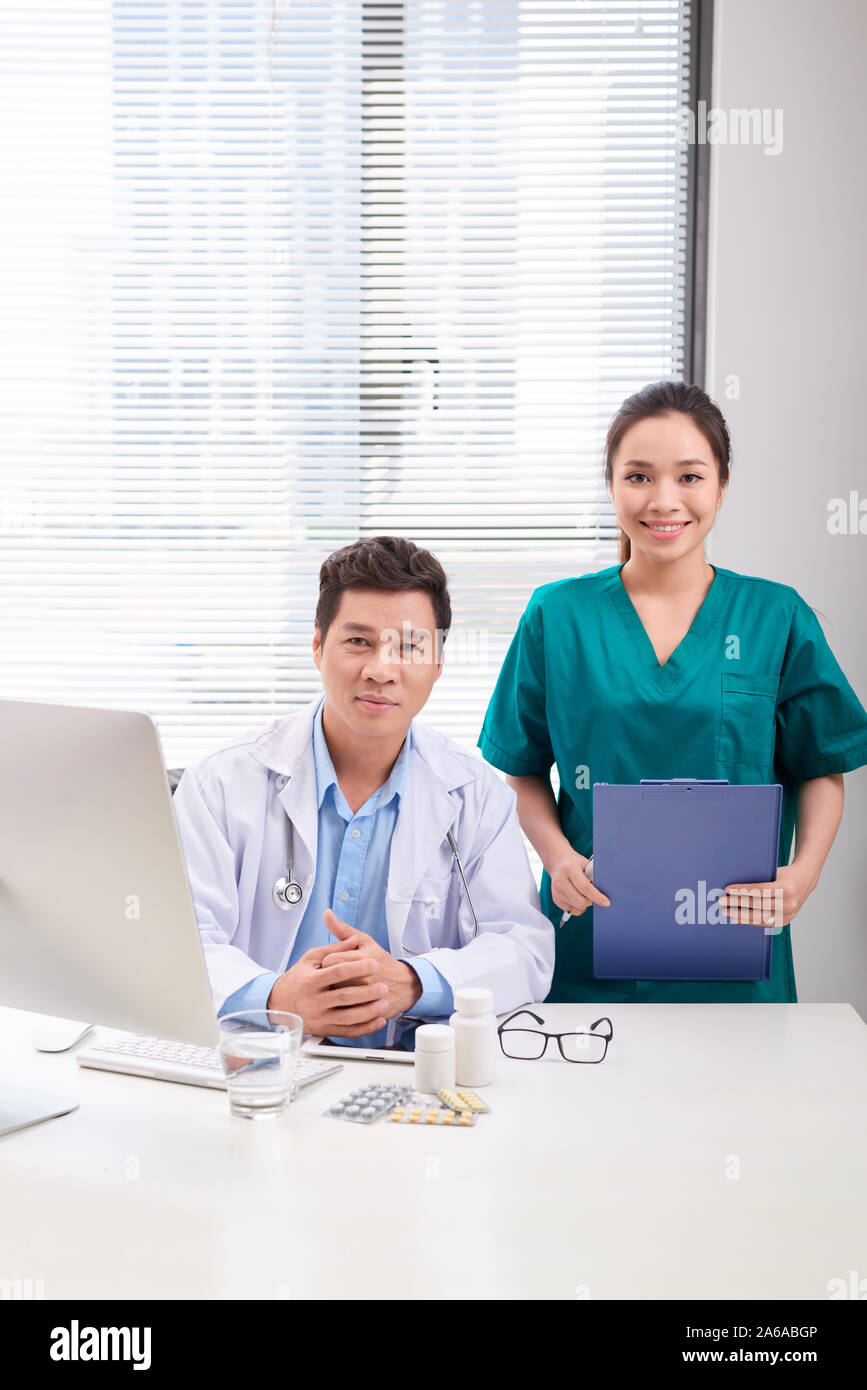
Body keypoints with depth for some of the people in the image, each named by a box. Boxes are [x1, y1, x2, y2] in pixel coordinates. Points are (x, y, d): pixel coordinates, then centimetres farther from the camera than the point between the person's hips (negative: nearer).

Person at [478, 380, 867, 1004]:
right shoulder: (558, 614, 1)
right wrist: (558, 856, -11)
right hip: (590, 937, 0)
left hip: (736, 943, 0)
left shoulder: (778, 617, 1)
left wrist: (804, 870, -10)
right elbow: (526, 770, 6)